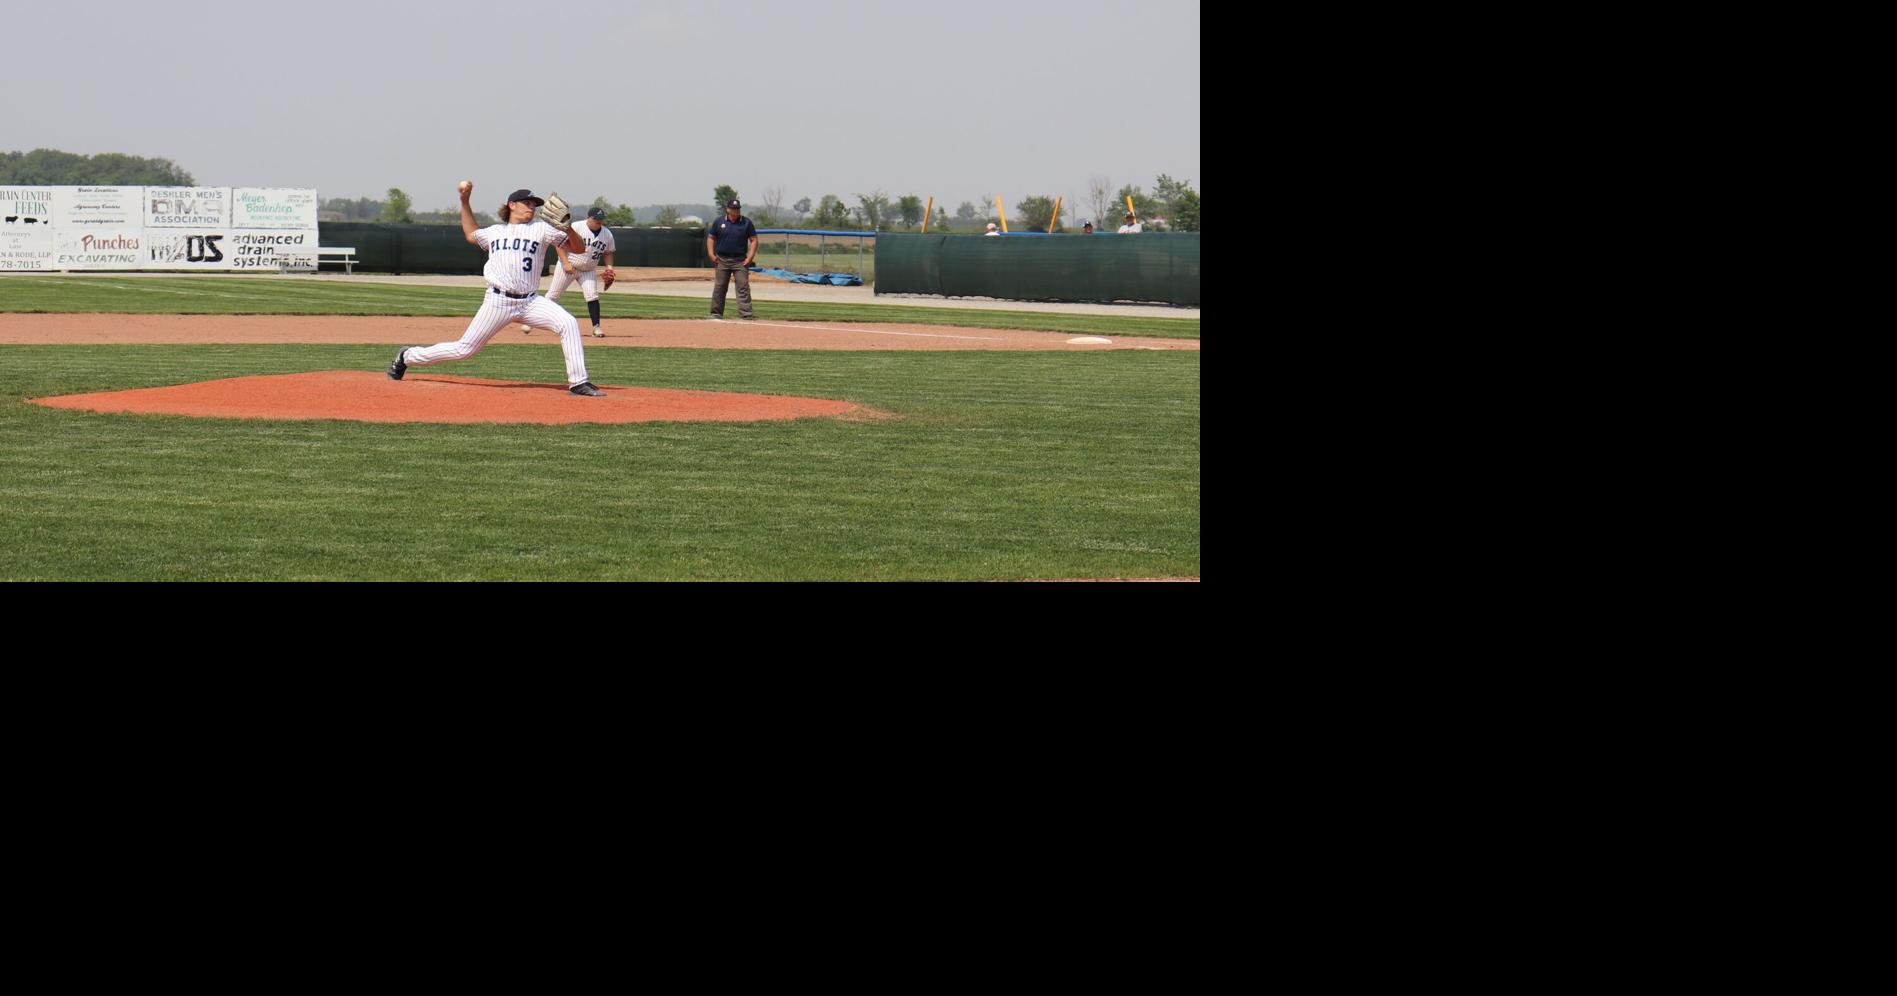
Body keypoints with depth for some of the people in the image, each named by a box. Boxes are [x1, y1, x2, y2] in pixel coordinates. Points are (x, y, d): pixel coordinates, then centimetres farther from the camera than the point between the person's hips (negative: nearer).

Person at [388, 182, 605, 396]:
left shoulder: (541, 229, 8)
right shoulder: (494, 232, 16)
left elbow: (579, 246, 3)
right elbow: (471, 234, 37)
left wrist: (567, 226, -17)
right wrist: (465, 201, 30)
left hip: (530, 303, 0)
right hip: (498, 301, 0)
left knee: (568, 323, -23)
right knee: (465, 349, 0)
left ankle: (579, 383, -20)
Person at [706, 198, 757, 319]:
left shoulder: (746, 223, 2)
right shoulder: (719, 222, 5)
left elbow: (754, 240, 3)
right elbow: (711, 238, 11)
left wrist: (750, 257, -7)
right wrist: (711, 254, -2)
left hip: (740, 261, -1)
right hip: (722, 260, 1)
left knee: (743, 287, -7)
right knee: (719, 287, 5)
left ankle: (746, 314, -9)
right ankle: (716, 313, 13)